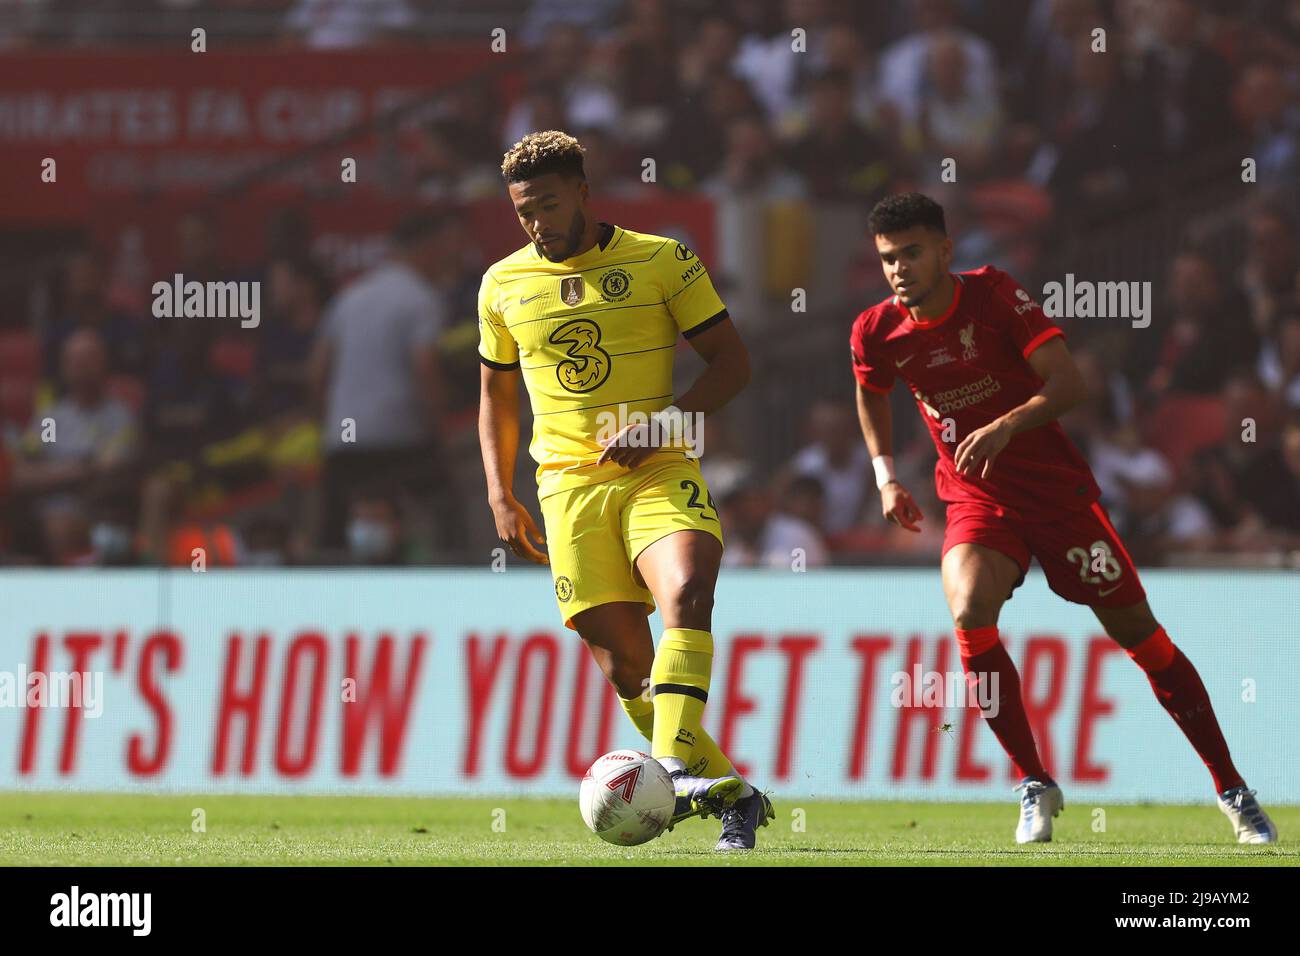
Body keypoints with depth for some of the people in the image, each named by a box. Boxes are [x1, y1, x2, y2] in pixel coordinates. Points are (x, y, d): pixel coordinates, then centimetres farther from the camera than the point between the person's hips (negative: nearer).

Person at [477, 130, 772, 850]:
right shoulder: (503, 285, 11)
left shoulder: (661, 261, 1)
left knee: (686, 597, -30)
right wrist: (500, 497, 12)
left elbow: (731, 362, 2)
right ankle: (732, 794, 6)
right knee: (622, 662, -6)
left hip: (660, 474, -3)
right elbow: (495, 396, 23)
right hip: (571, 486, 3)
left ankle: (674, 765, -40)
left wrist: (661, 423, -13)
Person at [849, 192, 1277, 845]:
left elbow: (1068, 384, -22)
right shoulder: (877, 333, -5)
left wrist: (1004, 427, -37)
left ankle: (1232, 791, 14)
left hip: (1054, 486, -2)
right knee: (970, 614, -28)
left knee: (1139, 633, 1)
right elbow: (870, 396, 20)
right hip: (974, 498, 2)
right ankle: (1034, 786, -13)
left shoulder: (994, 294, -15)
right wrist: (884, 475, 11)